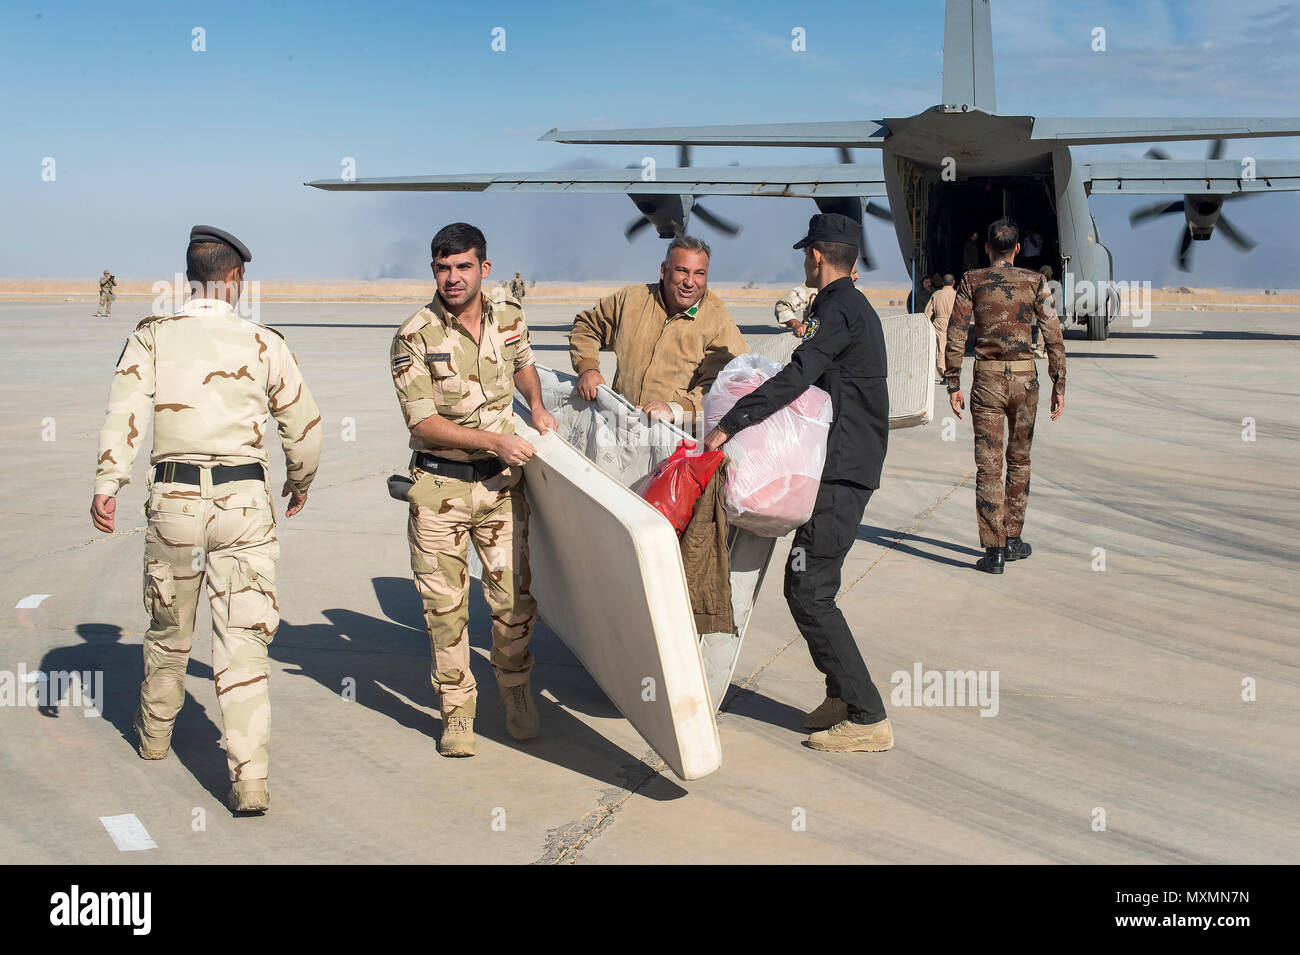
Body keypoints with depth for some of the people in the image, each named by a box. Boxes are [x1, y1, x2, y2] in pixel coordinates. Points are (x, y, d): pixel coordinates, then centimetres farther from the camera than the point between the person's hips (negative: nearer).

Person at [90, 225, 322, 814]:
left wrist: (107, 484, -13)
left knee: (169, 627, 21)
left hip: (174, 498, 1)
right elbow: (303, 422, 7)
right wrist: (301, 480, 24)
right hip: (244, 500, -1)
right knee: (242, 639, -1)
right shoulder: (264, 343, 3)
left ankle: (155, 732, 43)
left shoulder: (153, 336, 3)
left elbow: (126, 407, -9)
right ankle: (250, 778, -9)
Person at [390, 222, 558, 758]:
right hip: (439, 486, -3)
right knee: (445, 607, 3)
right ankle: (456, 711, 19)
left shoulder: (509, 318, 2)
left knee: (514, 597, 5)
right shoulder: (415, 337, -12)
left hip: (502, 481, 3)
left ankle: (516, 694, 28)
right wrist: (494, 441, -19)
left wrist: (536, 407, 11)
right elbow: (423, 421, -15)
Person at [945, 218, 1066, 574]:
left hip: (986, 378, -1)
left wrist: (953, 384, 2)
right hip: (1024, 376, 1)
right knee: (1019, 460, 17)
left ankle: (994, 550, -4)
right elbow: (1053, 335, -1)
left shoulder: (972, 281, 2)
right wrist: (1059, 384, 4)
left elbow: (955, 336, -2)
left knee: (988, 465, 0)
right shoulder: (1035, 281, 2)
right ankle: (1012, 540, 23)